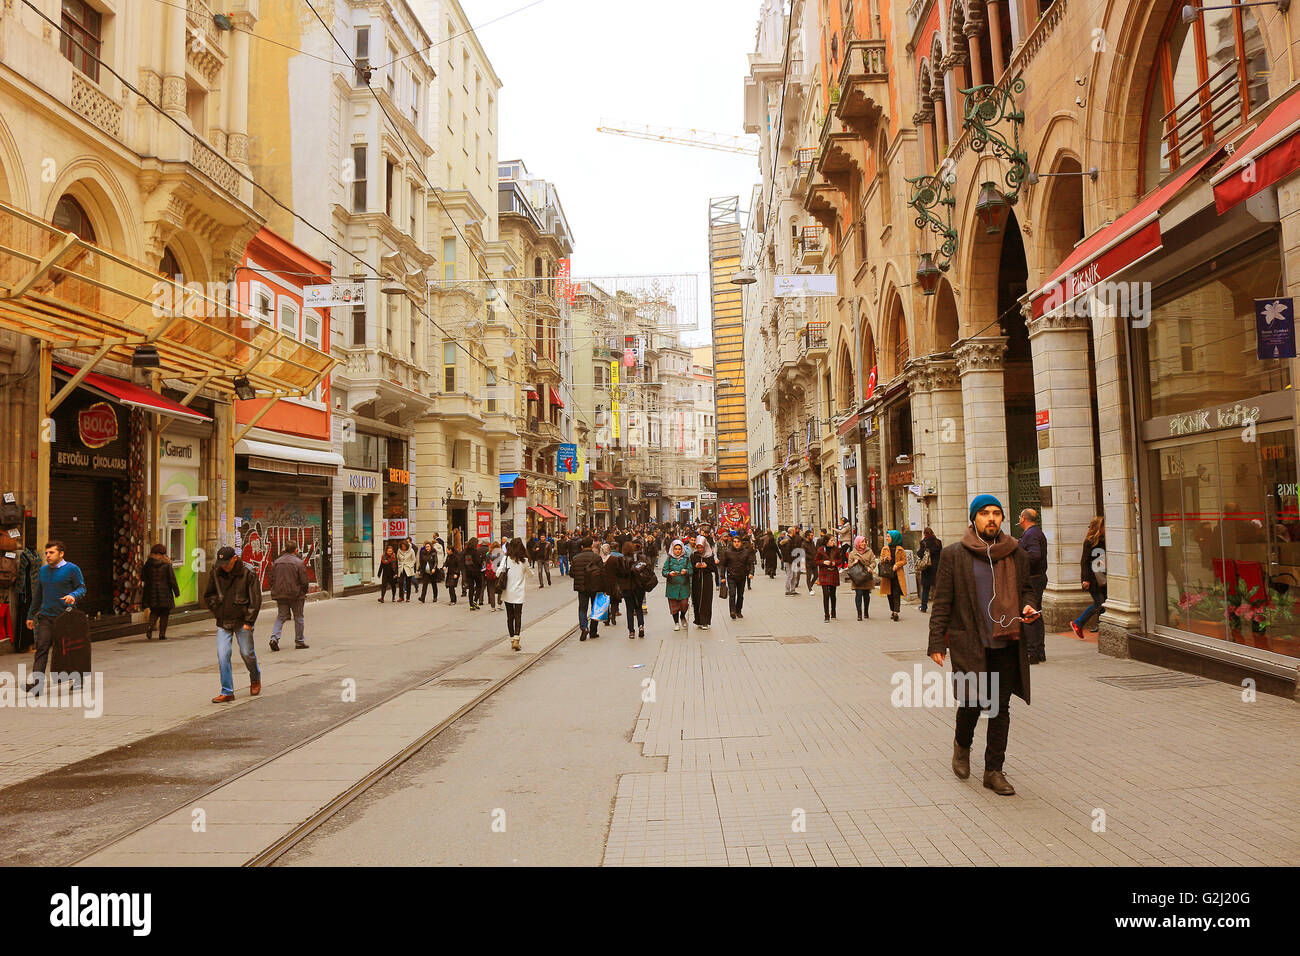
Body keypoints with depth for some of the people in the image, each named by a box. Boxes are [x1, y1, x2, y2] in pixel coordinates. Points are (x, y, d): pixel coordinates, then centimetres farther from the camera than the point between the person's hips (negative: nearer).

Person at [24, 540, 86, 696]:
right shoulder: (43, 570, 14)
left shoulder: (72, 569, -2)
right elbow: (37, 594, 21)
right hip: (46, 616, 4)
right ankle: (36, 682, -16)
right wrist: (31, 615, 20)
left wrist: (73, 595, -24)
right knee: (41, 648, -9)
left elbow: (82, 588, -2)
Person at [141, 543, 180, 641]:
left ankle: (150, 626, -9)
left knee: (154, 612, 17)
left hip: (151, 593, 3)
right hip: (165, 594, -3)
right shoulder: (167, 565, -7)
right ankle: (162, 634, 4)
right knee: (164, 614, 7)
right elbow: (172, 580, -6)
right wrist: (176, 592, 1)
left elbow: (142, 577, 10)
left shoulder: (148, 564, 0)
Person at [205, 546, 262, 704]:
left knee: (247, 653, 7)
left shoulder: (247, 574, -8)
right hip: (223, 623, 3)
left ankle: (255, 678, 36)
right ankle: (227, 692, 2)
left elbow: (255, 600, -7)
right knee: (222, 656, -5)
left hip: (242, 622, -3)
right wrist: (218, 612, 4)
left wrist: (248, 621, -9)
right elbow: (208, 596, 16)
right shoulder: (215, 575, 2)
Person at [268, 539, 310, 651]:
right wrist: (303, 593, 5)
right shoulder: (298, 562, -10)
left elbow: (272, 579, 9)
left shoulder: (277, 562, 5)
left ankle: (274, 637, -6)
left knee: (281, 617, 12)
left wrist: (275, 592, 17)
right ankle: (299, 641, 13)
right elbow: (304, 581, -10)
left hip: (280, 595, 4)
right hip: (296, 595, -4)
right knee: (298, 618, 8)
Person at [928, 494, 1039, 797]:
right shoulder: (953, 555, -1)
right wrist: (937, 642, -5)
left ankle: (994, 771, 18)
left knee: (1000, 707, 5)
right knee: (972, 699, -8)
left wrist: (1027, 607, 1)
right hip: (968, 643, -3)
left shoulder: (1017, 554, 10)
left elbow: (1025, 589, 24)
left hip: (1007, 644, 3)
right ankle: (962, 745, 25)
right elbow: (942, 602, -1)